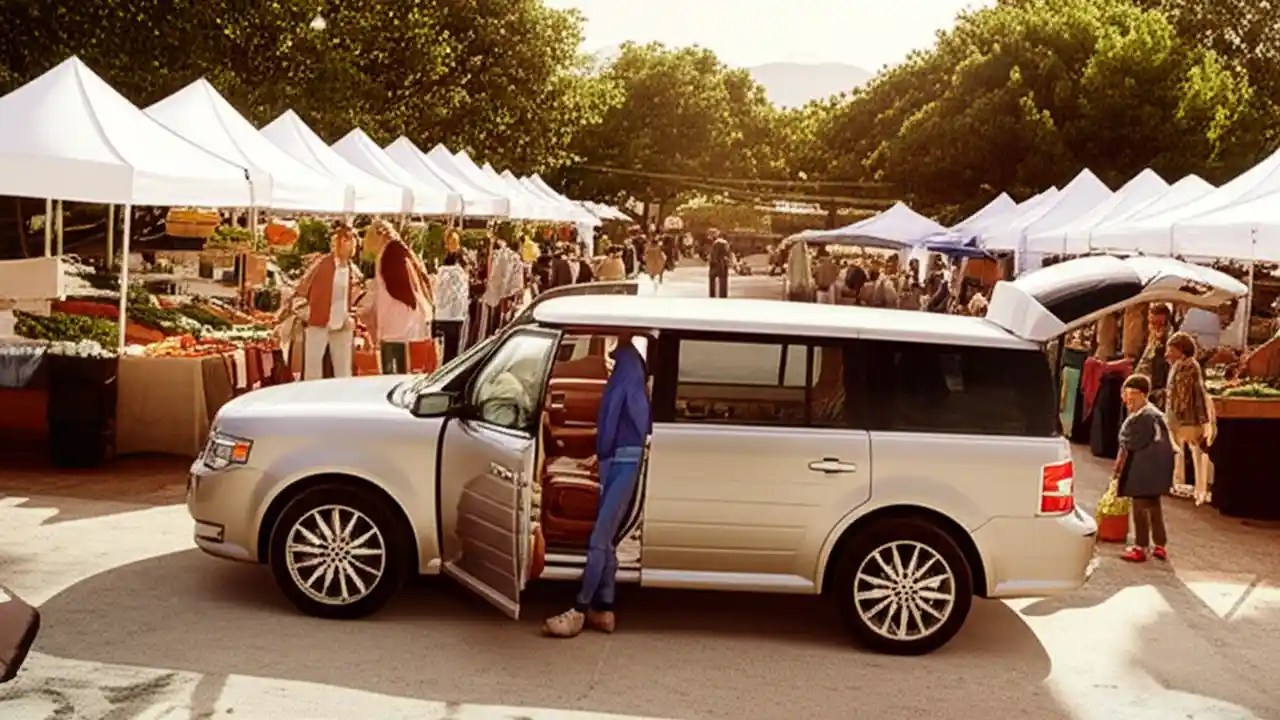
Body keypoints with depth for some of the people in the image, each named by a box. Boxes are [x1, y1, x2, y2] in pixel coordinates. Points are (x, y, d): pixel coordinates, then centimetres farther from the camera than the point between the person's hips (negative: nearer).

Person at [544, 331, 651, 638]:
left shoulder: (627, 360, -14)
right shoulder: (629, 360, 17)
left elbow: (613, 408, -16)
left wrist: (602, 454, -6)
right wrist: (601, 454, 23)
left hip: (624, 460, -10)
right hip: (618, 458, 10)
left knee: (599, 540, -7)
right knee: (605, 540, 12)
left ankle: (578, 612, -4)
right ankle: (603, 610, 18)